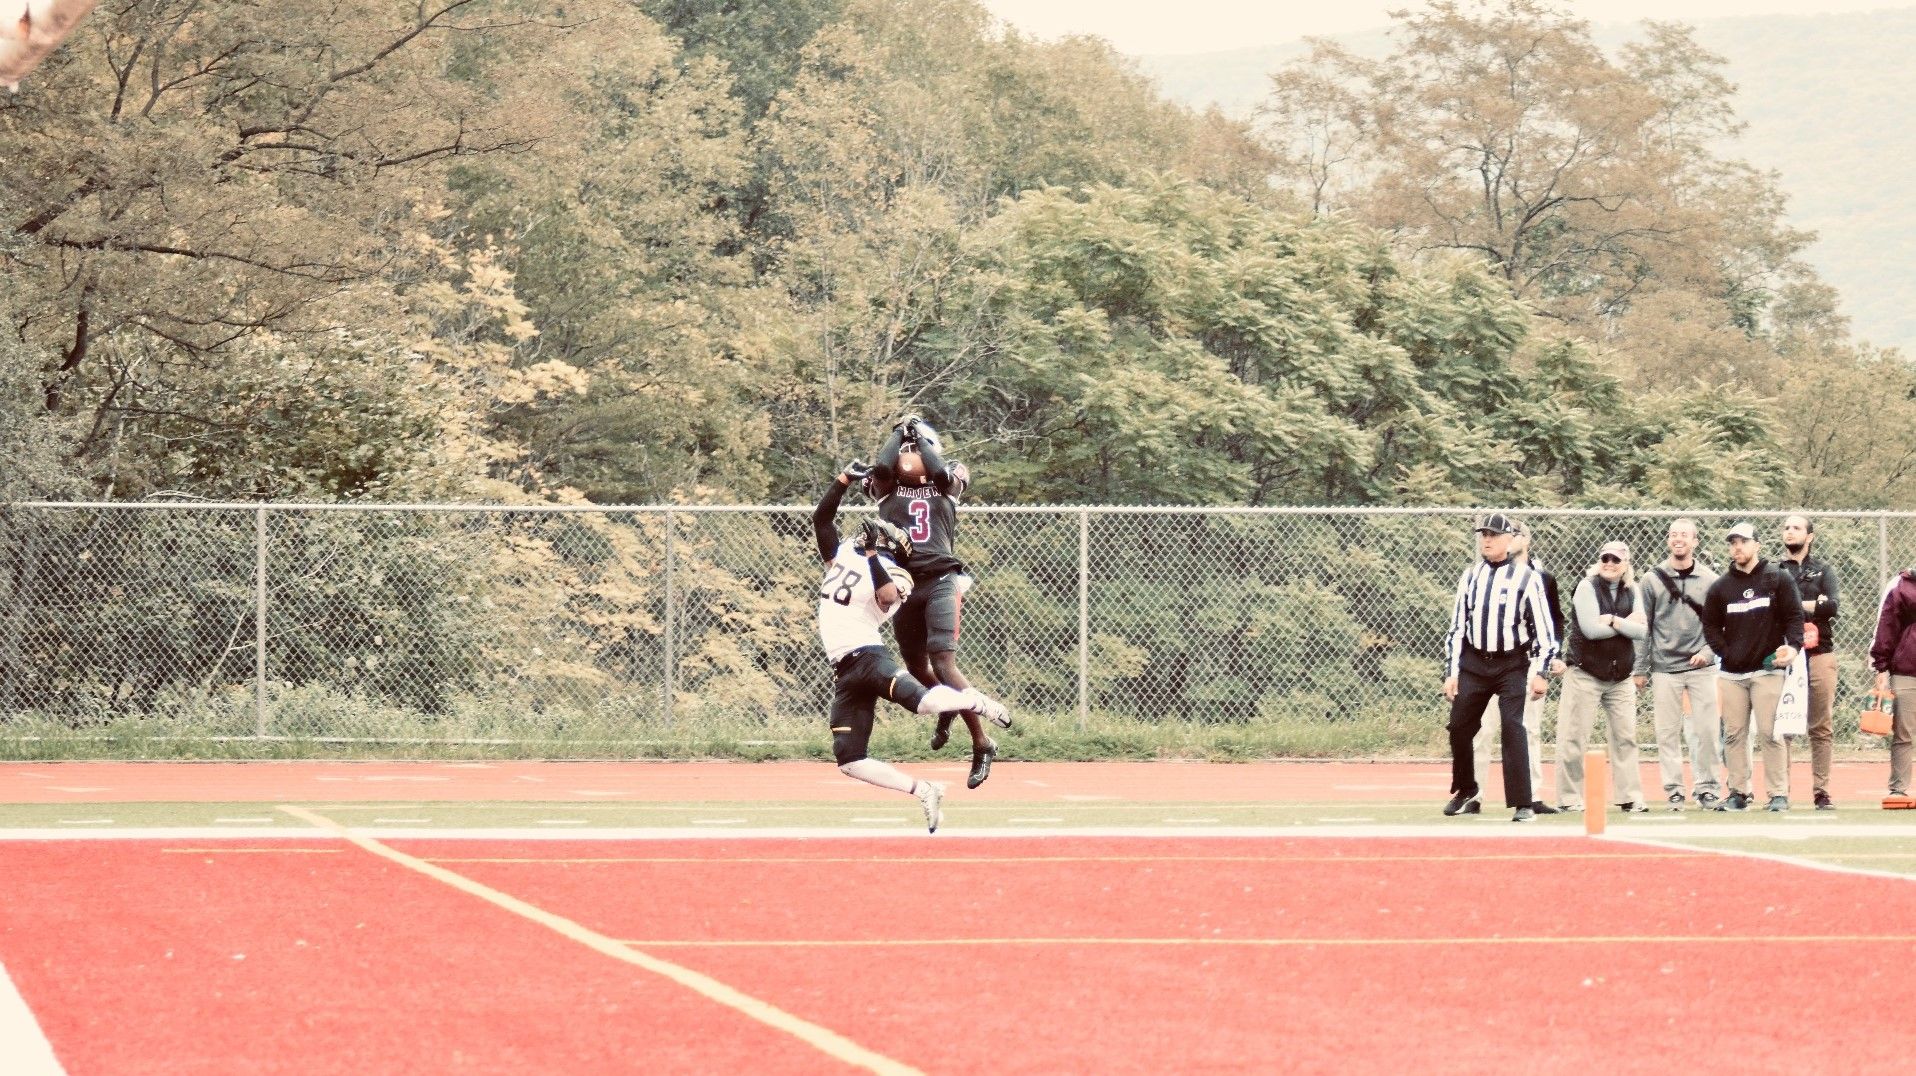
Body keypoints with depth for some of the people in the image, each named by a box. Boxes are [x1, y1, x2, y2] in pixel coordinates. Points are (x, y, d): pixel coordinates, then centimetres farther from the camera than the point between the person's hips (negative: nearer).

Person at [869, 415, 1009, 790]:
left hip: (941, 581, -3)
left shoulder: (946, 484, 10)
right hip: (903, 585, 3)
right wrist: (899, 432, 4)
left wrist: (920, 436, 1)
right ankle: (946, 710, 46)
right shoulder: (887, 488, 11)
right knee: (916, 667, 13)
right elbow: (881, 467, -10)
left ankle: (982, 744, -8)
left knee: (944, 664, -15)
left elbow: (943, 471, -13)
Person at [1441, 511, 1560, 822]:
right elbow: (1457, 626, 12)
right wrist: (1451, 672, 7)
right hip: (1473, 664, 4)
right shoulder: (1469, 577, 10)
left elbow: (1543, 627, -3)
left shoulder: (1526, 577, -2)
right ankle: (1466, 794, 22)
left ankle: (1522, 804, -12)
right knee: (1459, 727, 2)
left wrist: (1539, 671, -10)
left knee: (1512, 726, -14)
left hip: (1512, 665, -4)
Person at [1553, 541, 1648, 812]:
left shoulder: (1632, 592, 8)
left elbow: (1641, 630, -4)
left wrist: (1613, 621, -16)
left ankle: (1630, 797, 11)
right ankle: (1570, 798, 2)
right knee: (1574, 738, -4)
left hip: (1620, 677, 5)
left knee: (1625, 738, 6)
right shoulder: (1587, 587, -6)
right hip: (1585, 674, -5)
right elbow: (1590, 629, -18)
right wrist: (1626, 624, -9)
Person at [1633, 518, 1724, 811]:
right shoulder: (1652, 580, 4)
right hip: (1665, 667, 0)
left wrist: (1708, 651, -9)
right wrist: (1640, 669, 4)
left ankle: (1707, 788, 4)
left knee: (1707, 730, -4)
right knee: (1668, 732, 0)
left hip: (1701, 666, 0)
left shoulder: (1710, 580, 5)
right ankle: (1673, 790, 5)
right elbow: (1642, 627, 5)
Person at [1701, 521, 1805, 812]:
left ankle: (1778, 794, -4)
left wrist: (1793, 646, -16)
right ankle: (1738, 792, 10)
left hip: (1768, 669, -3)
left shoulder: (1778, 579, 3)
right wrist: (1725, 652, 0)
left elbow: (1794, 616, 0)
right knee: (1734, 734, 4)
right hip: (1732, 673, 3)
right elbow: (1710, 625, 14)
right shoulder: (1720, 586, 10)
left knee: (1770, 733, -8)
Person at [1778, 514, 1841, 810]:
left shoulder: (1823, 571, 13)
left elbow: (1831, 606, -5)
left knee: (1822, 728, -1)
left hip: (1819, 655, 0)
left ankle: (1821, 793, 3)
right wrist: (1811, 605, -7)